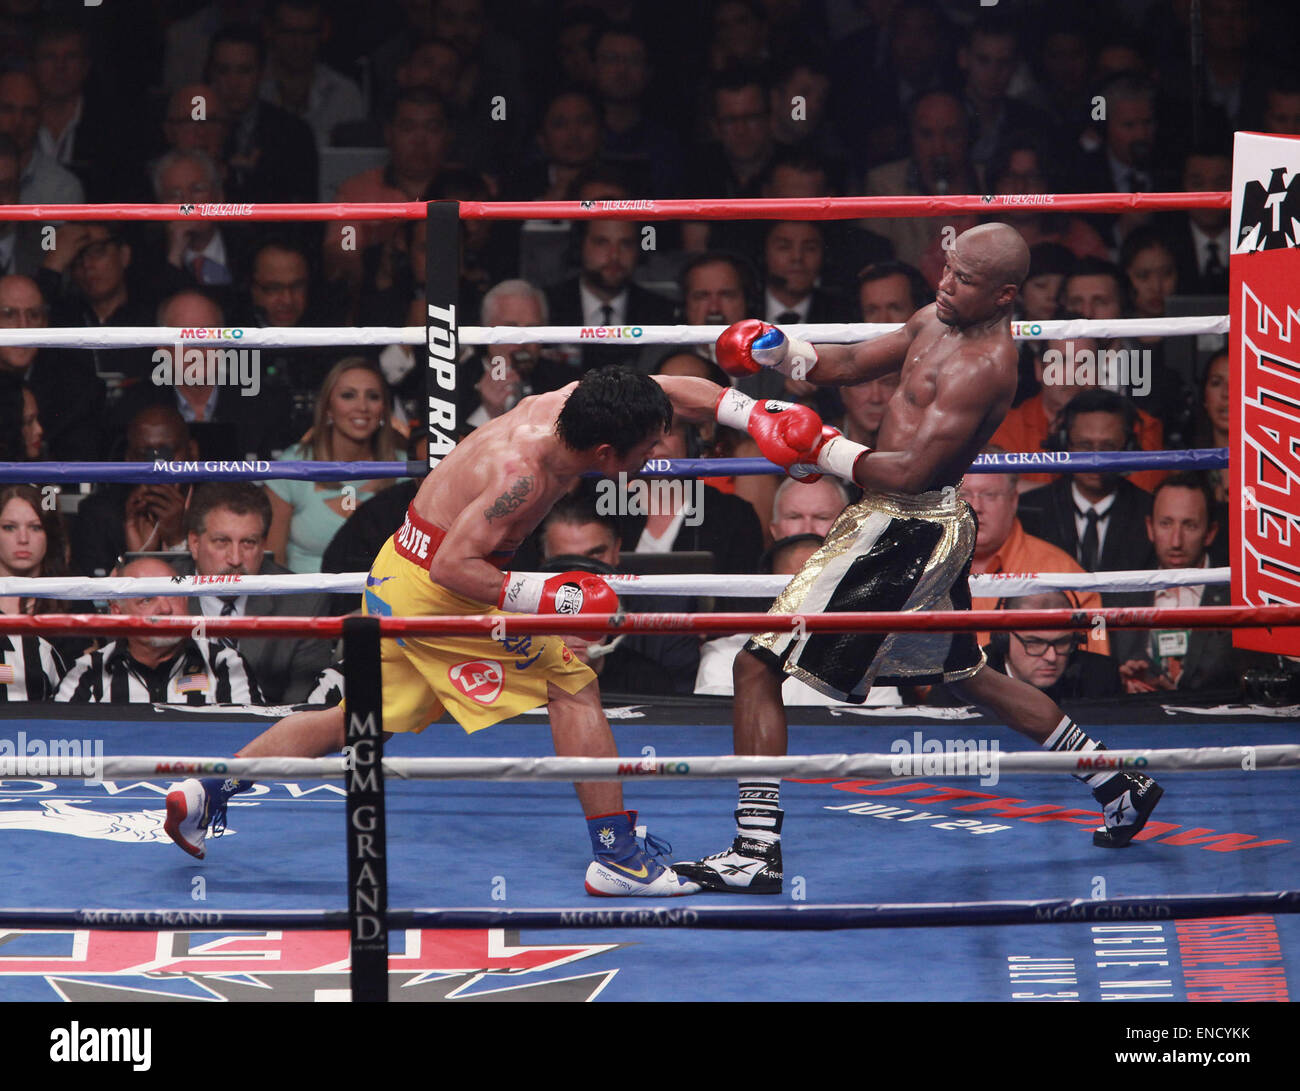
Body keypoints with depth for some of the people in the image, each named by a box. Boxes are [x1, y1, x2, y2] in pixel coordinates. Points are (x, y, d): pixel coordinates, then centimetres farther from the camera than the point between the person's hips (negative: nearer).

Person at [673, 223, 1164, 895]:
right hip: (934, 528, 11)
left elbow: (913, 470, -26)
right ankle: (1121, 786, 36)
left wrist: (831, 453, -14)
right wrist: (780, 352, -1)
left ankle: (756, 852, -10)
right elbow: (854, 364, 17)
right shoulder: (938, 321, 9)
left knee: (758, 666, -9)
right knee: (967, 675, 27)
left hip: (903, 530, -11)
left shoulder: (986, 364, -21)